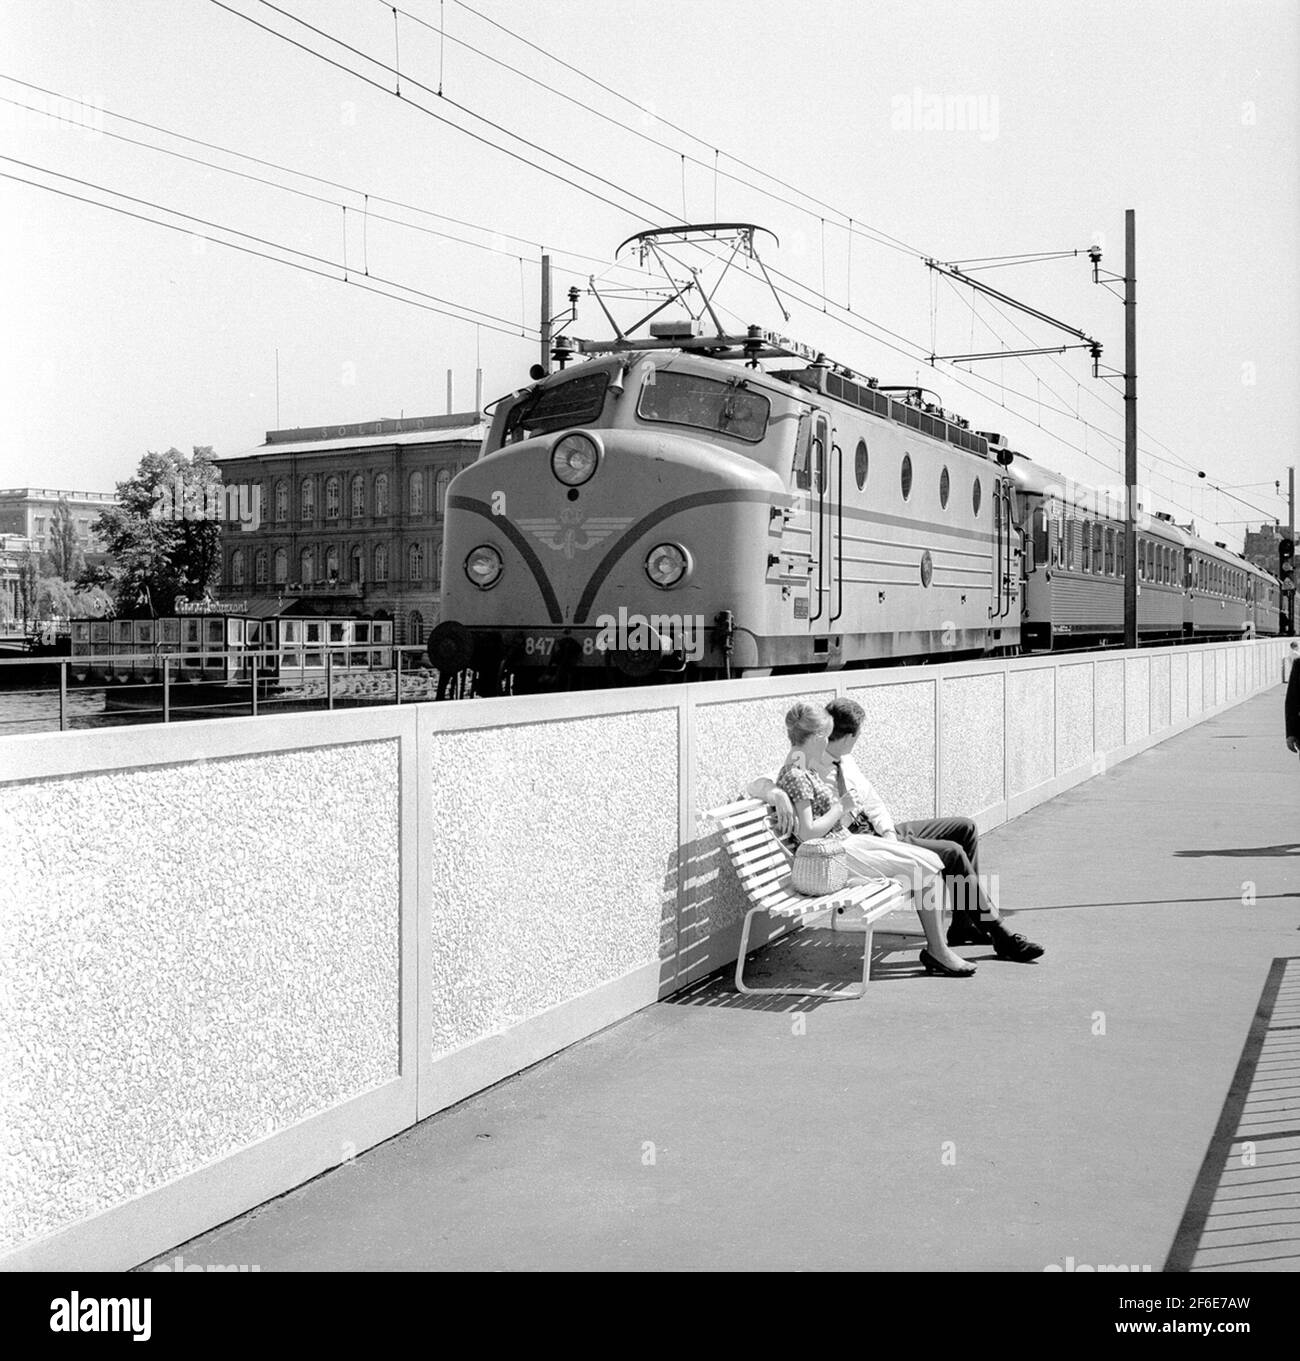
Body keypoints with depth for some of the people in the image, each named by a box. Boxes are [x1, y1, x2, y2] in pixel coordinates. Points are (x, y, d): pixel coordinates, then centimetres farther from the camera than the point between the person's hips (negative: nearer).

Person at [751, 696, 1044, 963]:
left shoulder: (845, 761, 7)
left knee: (965, 828, 5)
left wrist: (888, 831, -8)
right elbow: (756, 786, -28)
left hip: (879, 830, 9)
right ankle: (999, 935, -8)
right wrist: (778, 795, -50)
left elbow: (870, 800, 11)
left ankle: (964, 924, 9)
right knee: (953, 853, -20)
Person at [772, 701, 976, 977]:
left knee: (932, 861, 0)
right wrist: (840, 808, -12)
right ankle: (938, 952, 0)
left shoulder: (808, 770, 14)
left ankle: (936, 949, 0)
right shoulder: (796, 776, -16)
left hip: (848, 841, 10)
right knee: (924, 869, -12)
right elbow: (807, 834, -22)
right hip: (836, 857, -10)